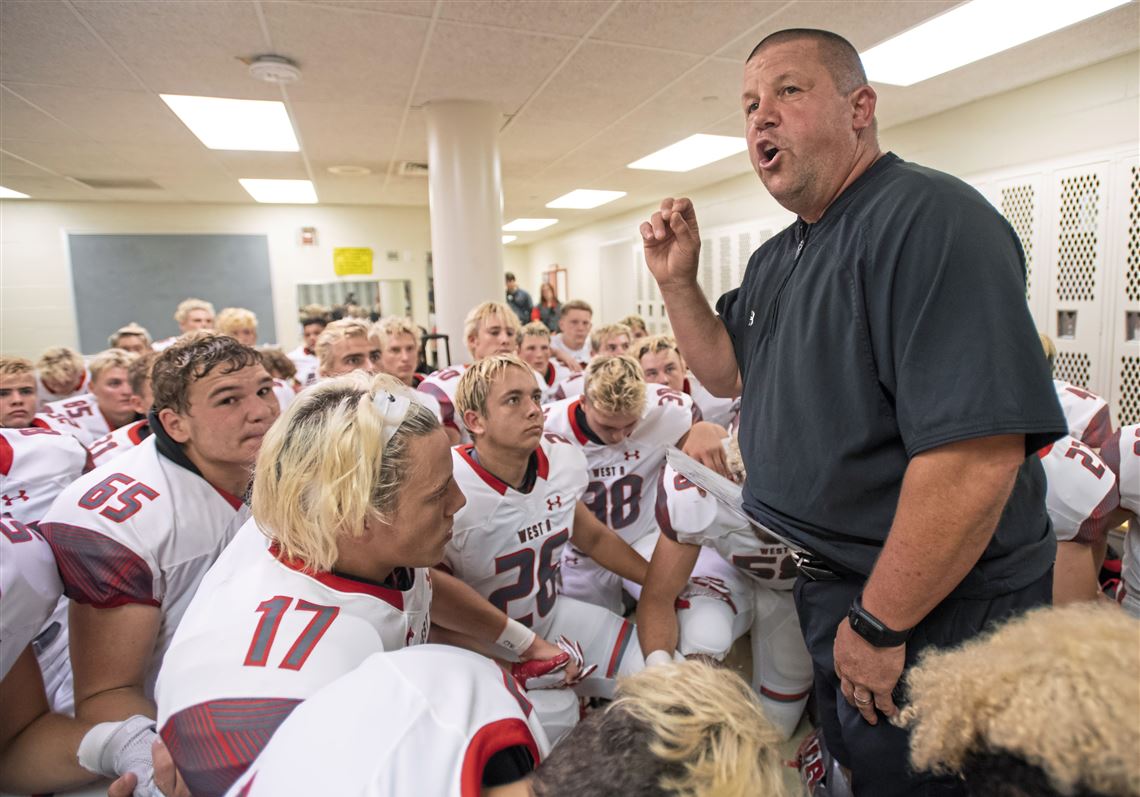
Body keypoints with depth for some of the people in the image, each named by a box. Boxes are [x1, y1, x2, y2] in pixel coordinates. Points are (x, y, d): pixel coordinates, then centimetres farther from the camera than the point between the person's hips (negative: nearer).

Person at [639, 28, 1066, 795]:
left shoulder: (928, 218, -22)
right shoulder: (776, 259, 7)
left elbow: (978, 451, -29)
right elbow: (728, 373, 14)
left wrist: (879, 624, -22)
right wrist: (678, 279, -1)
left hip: (929, 615, -8)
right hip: (824, 590, 8)